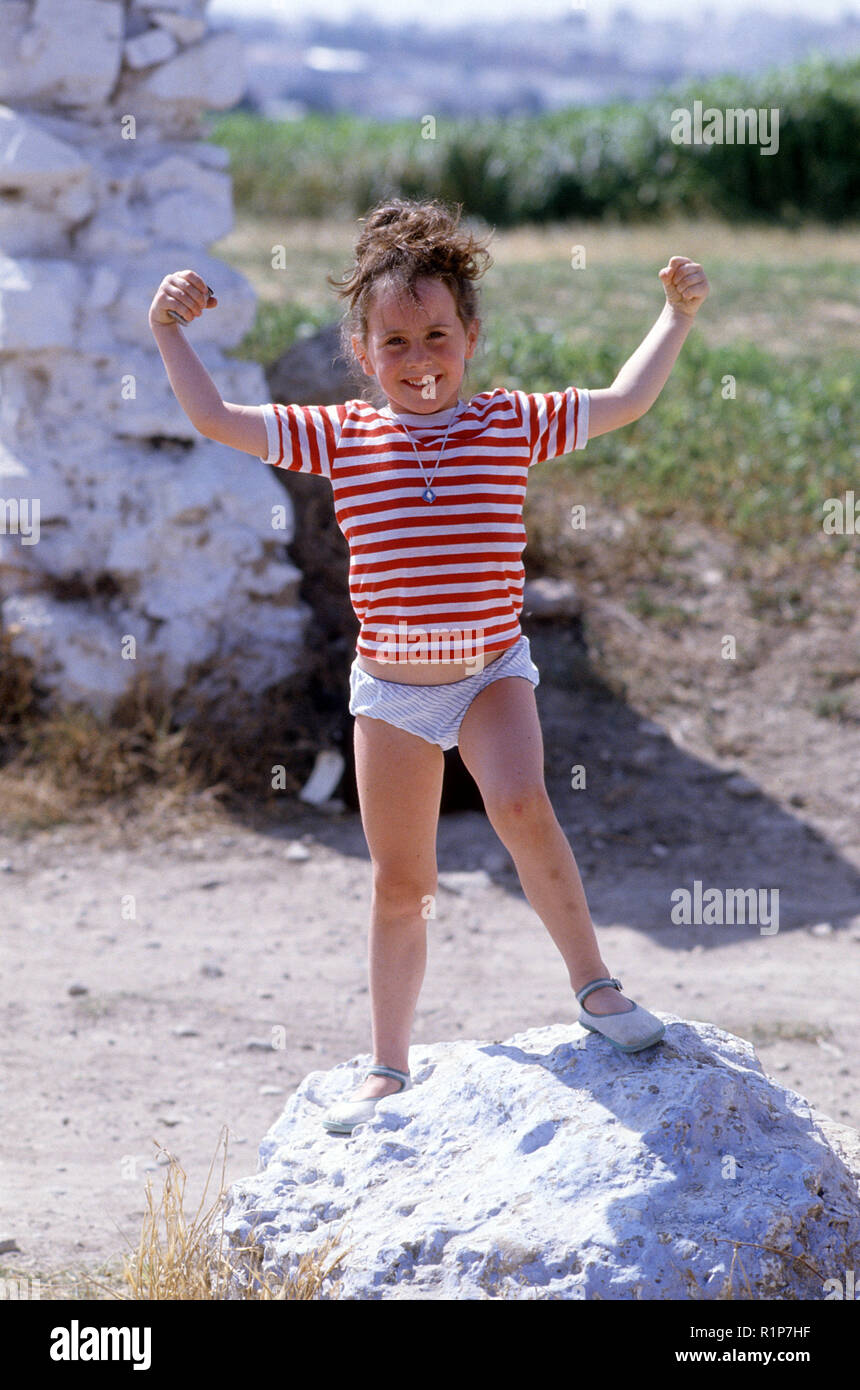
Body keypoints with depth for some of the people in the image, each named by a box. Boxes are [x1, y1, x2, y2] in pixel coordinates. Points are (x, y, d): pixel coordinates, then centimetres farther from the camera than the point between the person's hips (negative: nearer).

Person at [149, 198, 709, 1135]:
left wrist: (678, 312, 3)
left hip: (492, 670, -1)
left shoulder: (513, 424, -3)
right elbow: (217, 422, -3)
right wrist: (170, 336, -5)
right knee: (399, 885, 7)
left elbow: (624, 401, 5)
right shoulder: (340, 437, -4)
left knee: (521, 805, -29)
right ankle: (389, 1070, 19)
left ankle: (594, 983, -11)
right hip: (390, 688, 1)